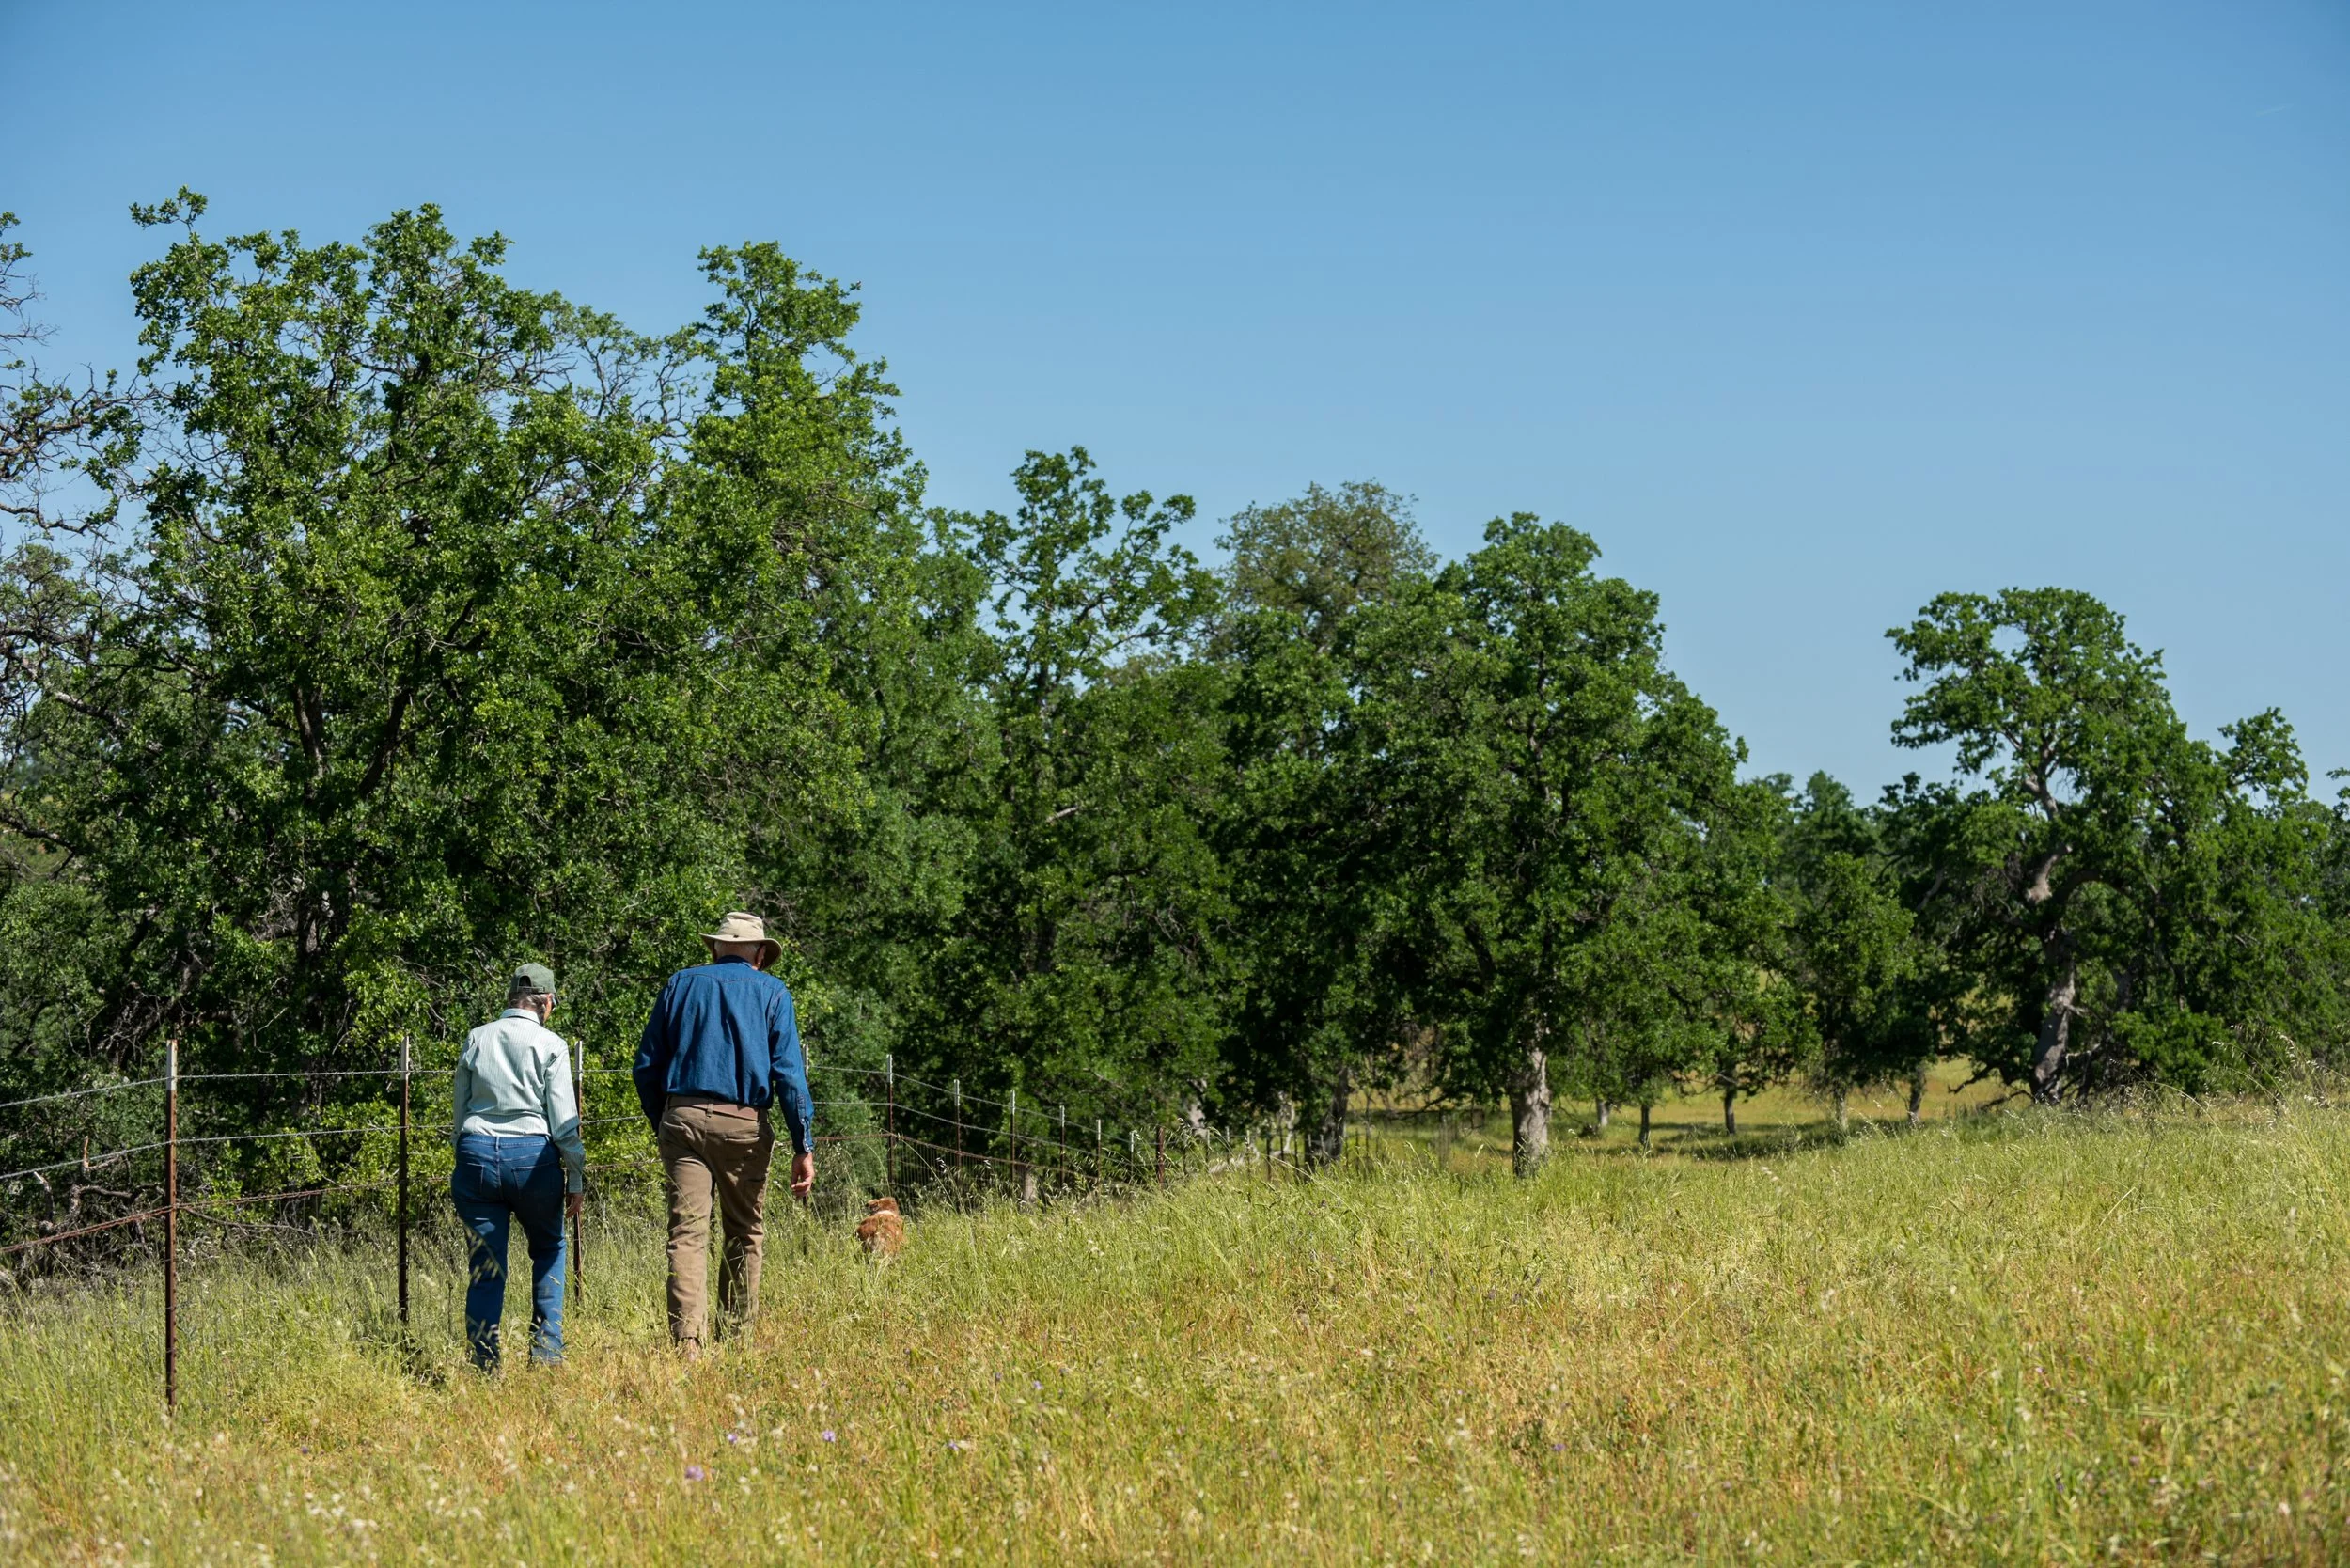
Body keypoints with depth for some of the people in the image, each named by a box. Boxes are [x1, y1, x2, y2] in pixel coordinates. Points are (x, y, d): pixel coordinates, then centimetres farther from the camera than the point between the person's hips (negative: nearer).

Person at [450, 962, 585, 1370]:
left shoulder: (475, 1040, 9)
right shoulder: (549, 1044, -2)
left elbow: (459, 1111, 12)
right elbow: (564, 1121, -3)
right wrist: (576, 1178, 3)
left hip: (477, 1153, 2)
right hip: (531, 1154, -2)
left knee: (486, 1267, 5)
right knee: (548, 1251, 17)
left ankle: (485, 1363, 1)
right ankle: (546, 1349, 9)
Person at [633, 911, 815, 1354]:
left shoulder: (681, 984, 14)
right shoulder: (772, 992, 8)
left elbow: (647, 1066, 11)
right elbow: (789, 1072, -2)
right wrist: (804, 1146, -3)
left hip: (683, 1118, 1)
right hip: (744, 1124, -1)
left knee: (686, 1231, -5)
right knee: (744, 1233, 13)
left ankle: (686, 1338, -19)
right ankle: (736, 1334, 16)